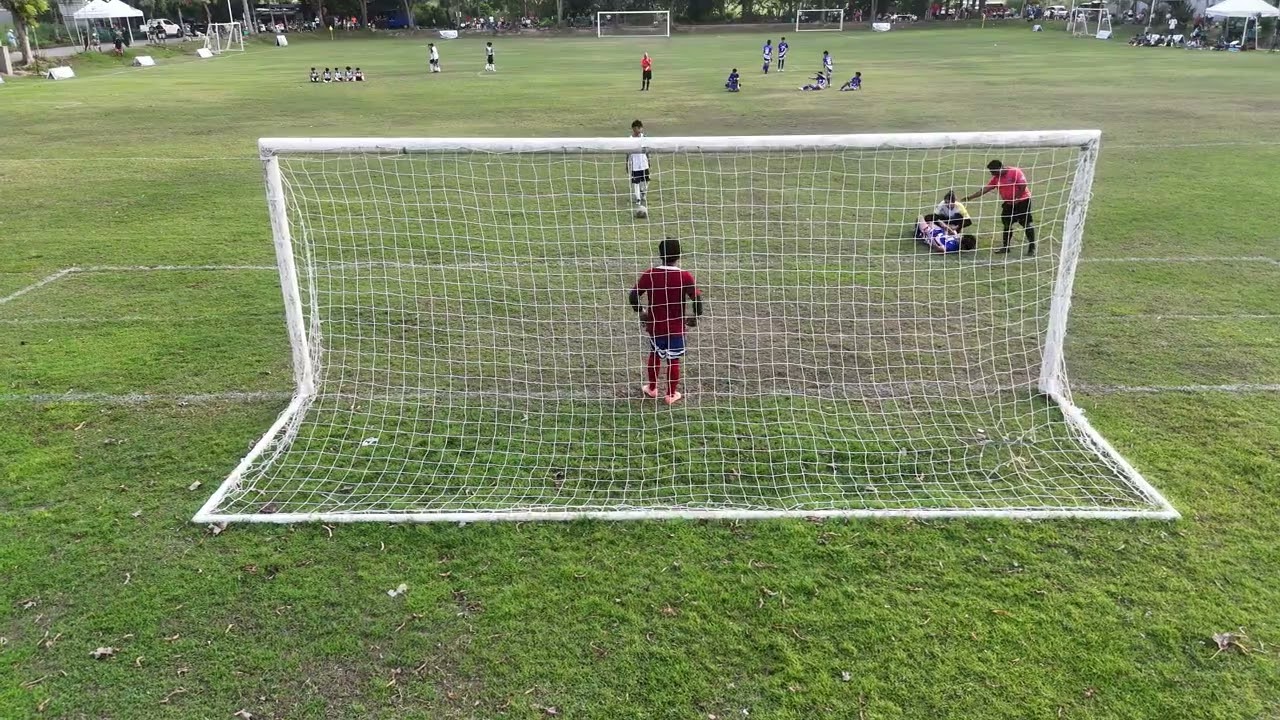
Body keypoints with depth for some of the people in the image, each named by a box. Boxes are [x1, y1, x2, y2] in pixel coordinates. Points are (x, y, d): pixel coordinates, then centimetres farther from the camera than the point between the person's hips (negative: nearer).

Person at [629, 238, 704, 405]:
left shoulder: (649, 274, -10)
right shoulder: (685, 276, -15)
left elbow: (633, 296, -10)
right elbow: (697, 299, -17)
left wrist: (641, 312, 7)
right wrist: (696, 317, 1)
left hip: (654, 325, 2)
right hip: (676, 327, -2)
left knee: (654, 356, 23)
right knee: (673, 360, 12)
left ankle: (652, 388, 36)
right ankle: (671, 395, 21)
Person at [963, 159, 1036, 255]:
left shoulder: (1015, 172, -17)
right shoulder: (996, 178, 4)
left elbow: (1023, 185, -21)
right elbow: (986, 188, 5)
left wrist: (1016, 199, -20)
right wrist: (972, 196, 1)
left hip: (1023, 201, -7)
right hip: (1009, 203, 7)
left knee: (1028, 224, -5)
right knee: (1006, 224, 8)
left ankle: (1032, 248, -1)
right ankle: (1005, 247, 17)